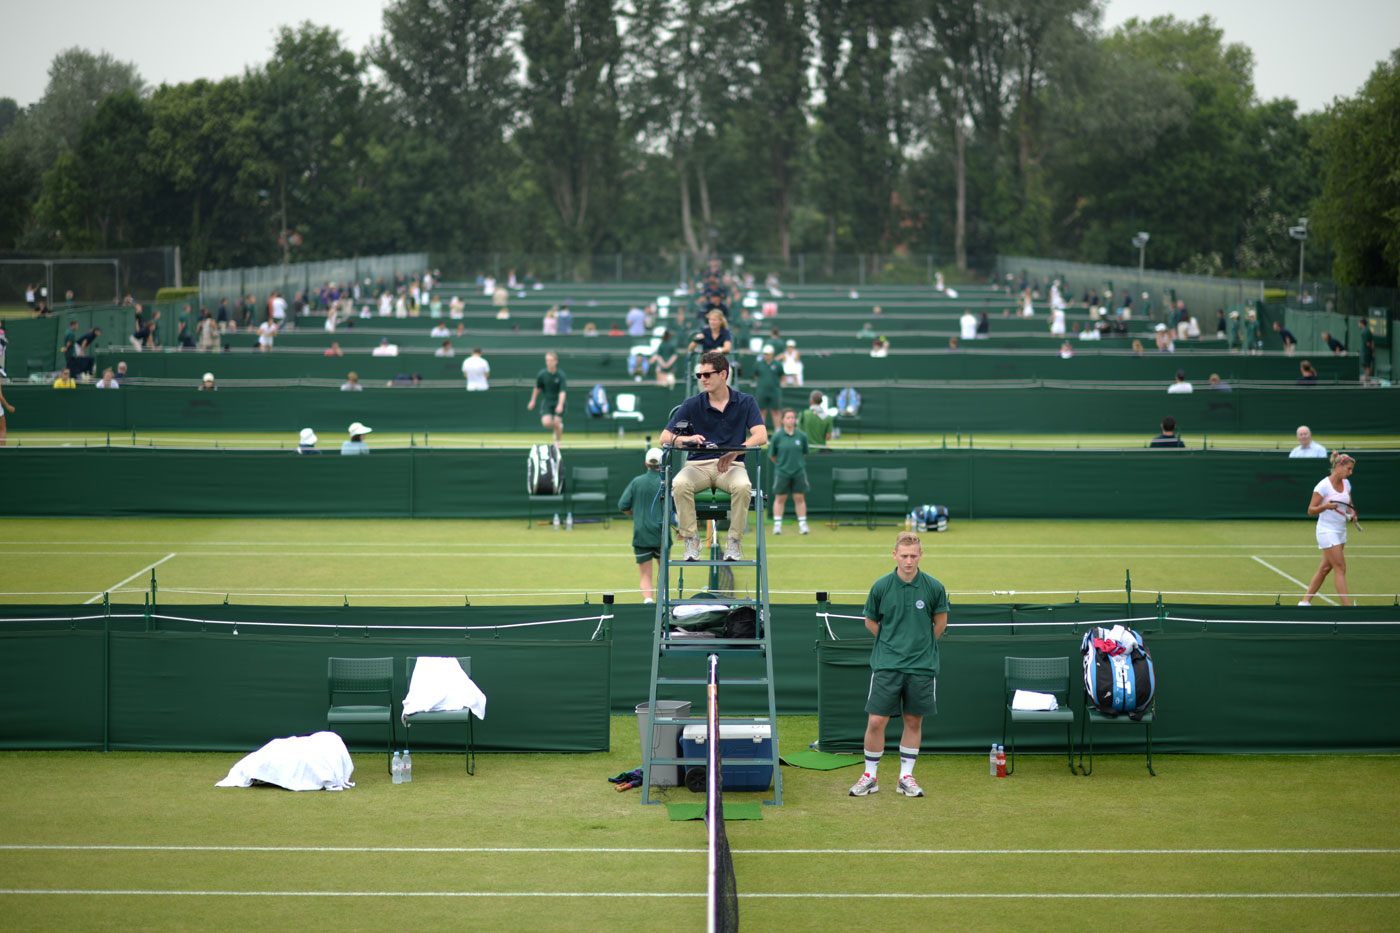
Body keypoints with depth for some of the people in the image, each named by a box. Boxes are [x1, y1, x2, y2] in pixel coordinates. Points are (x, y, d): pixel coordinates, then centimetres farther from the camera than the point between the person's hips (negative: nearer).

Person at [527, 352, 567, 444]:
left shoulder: (560, 375, -16)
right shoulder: (542, 374, -6)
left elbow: (562, 392, -24)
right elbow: (537, 388, 12)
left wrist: (560, 405, -39)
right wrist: (532, 401, 16)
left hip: (558, 402, -2)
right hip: (547, 401, 2)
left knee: (557, 423, -12)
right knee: (546, 423, -15)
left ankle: (557, 442, 16)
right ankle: (559, 426, 22)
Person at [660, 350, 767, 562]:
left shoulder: (745, 402, 5)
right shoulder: (692, 405, 6)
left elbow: (761, 436, -8)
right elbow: (665, 437, 1)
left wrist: (734, 452, -25)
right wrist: (686, 439, -21)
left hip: (731, 465, -1)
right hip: (698, 465, 1)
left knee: (743, 486, -36)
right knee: (679, 484, -34)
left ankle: (735, 541, -19)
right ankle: (691, 539, -20)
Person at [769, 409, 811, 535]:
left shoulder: (802, 436, -1)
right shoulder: (777, 436, -5)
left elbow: (806, 453, 12)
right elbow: (771, 455, 3)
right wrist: (781, 463, 11)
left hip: (799, 472, 1)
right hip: (782, 473, -1)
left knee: (799, 498, 3)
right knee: (780, 499, 5)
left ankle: (802, 525, 9)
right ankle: (777, 525, 12)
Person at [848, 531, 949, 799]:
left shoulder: (933, 587, -3)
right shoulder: (881, 586, -3)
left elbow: (940, 622, 12)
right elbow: (870, 621, 11)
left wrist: (921, 645, 10)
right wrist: (892, 644, 8)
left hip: (921, 666, 1)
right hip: (886, 665, -1)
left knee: (914, 721, 7)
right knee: (876, 721, -4)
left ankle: (906, 776, 19)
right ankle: (870, 776, 11)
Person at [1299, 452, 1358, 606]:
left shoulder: (1346, 483, 7)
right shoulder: (1323, 485, -16)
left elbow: (1349, 505, 22)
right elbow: (1311, 510, -13)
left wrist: (1352, 514, 0)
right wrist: (1325, 506, -31)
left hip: (1340, 530, 8)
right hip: (1327, 531, -8)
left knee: (1325, 568, 10)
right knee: (1340, 569, -10)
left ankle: (1305, 601, 19)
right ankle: (1347, 606, -10)